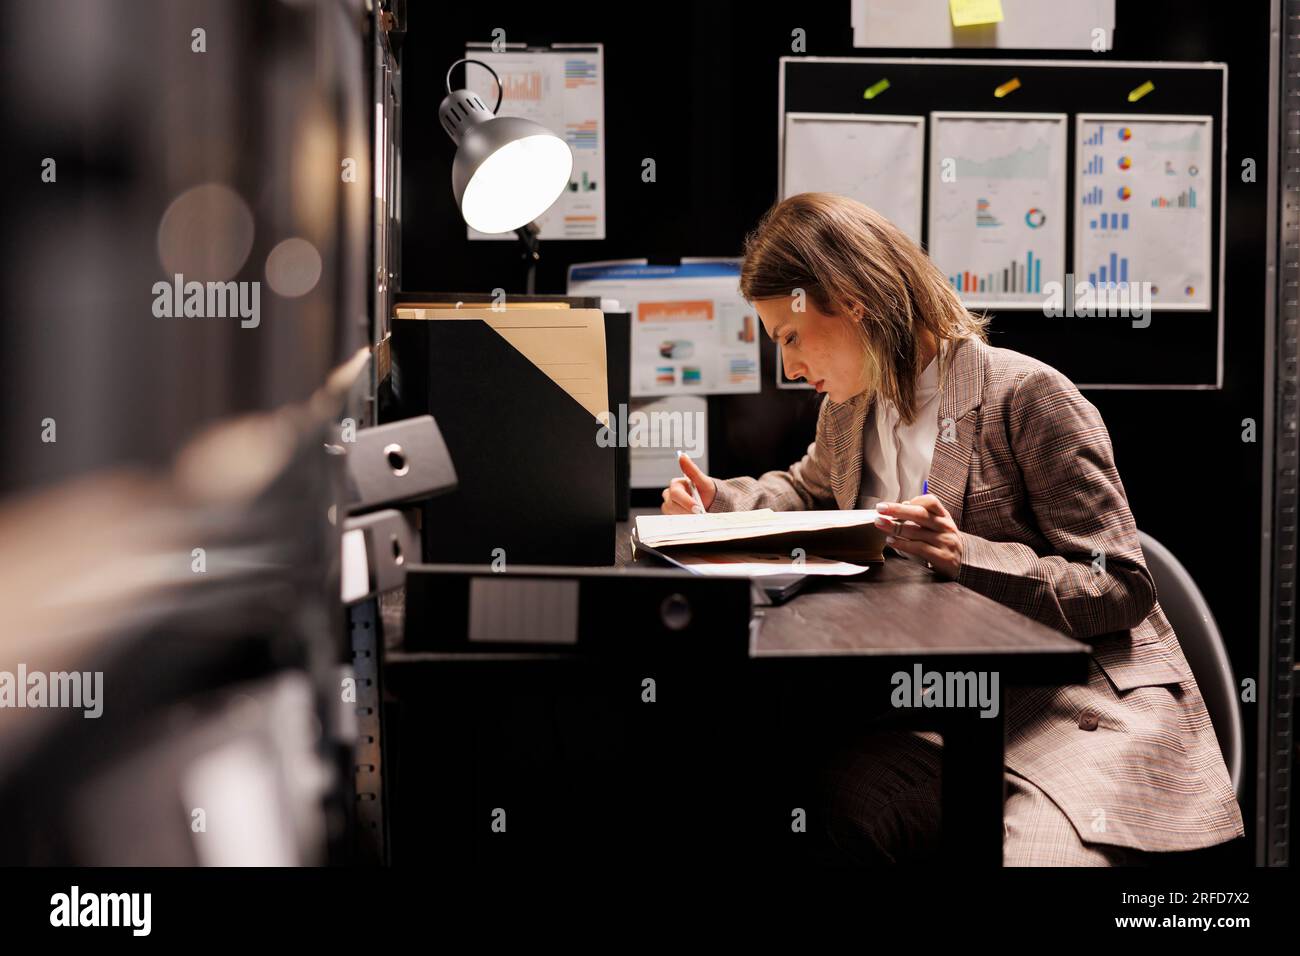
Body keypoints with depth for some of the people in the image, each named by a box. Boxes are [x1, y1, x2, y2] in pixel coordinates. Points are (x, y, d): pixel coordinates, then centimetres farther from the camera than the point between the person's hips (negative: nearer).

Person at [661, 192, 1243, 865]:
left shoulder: (1026, 394, -9)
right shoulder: (847, 410, 15)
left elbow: (1121, 589, -10)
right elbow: (807, 489, 40)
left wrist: (968, 559, -25)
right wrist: (719, 501, 18)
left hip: (1083, 704, -5)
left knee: (1029, 855, -35)